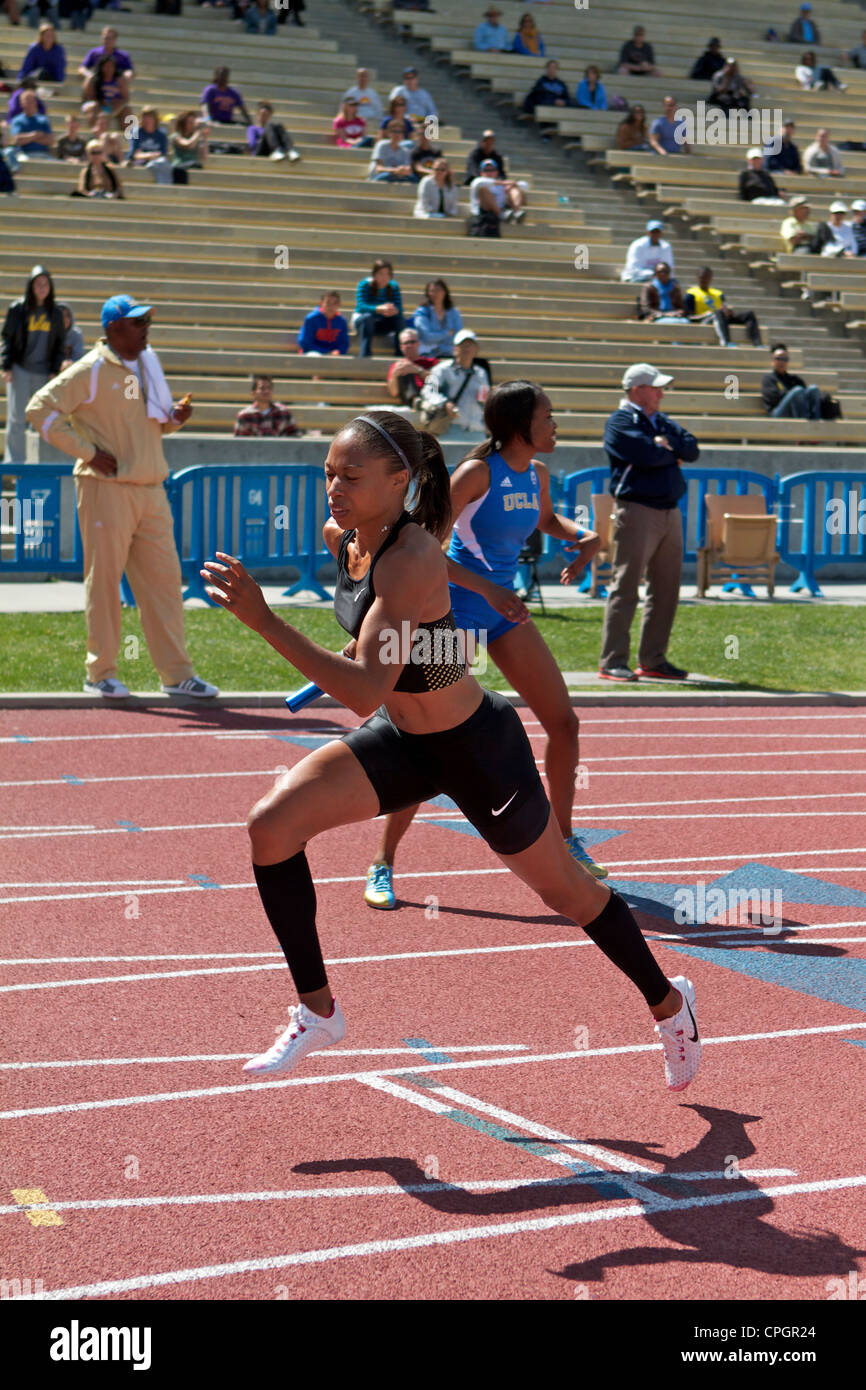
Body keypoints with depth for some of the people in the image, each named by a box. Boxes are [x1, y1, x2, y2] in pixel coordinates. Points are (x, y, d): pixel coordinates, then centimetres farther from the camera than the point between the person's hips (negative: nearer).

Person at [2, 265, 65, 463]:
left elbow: (59, 343, 12)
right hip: (20, 370, -2)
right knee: (16, 419, -5)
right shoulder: (17, 309, 1)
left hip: (44, 373, 2)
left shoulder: (56, 313, 8)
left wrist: (55, 371, 4)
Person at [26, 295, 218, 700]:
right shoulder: (90, 370, -8)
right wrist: (88, 452, -13)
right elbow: (40, 409, -11)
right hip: (106, 488, -7)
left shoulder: (148, 364, 14)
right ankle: (101, 674, 8)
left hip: (151, 488, 7)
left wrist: (174, 417, 2)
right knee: (104, 580, -1)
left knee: (163, 580, 6)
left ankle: (176, 674, 11)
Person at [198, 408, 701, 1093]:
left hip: (478, 749, -7)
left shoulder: (412, 561, -33)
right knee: (272, 823, -10)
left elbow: (367, 691, -42)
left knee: (564, 888, 13)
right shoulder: (342, 537, -8)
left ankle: (667, 1002, 40)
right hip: (402, 737, 7)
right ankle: (318, 1012, 3)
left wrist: (263, 619, -46)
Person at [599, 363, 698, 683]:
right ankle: (612, 662, -6)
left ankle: (653, 660, 16)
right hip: (637, 510, -8)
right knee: (625, 587, -8)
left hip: (670, 511, 8)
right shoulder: (620, 421, -4)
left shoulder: (663, 422, 21)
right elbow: (647, 455, -18)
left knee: (666, 590, 8)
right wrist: (673, 451, 1)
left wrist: (666, 443, -8)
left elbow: (692, 449, 9)